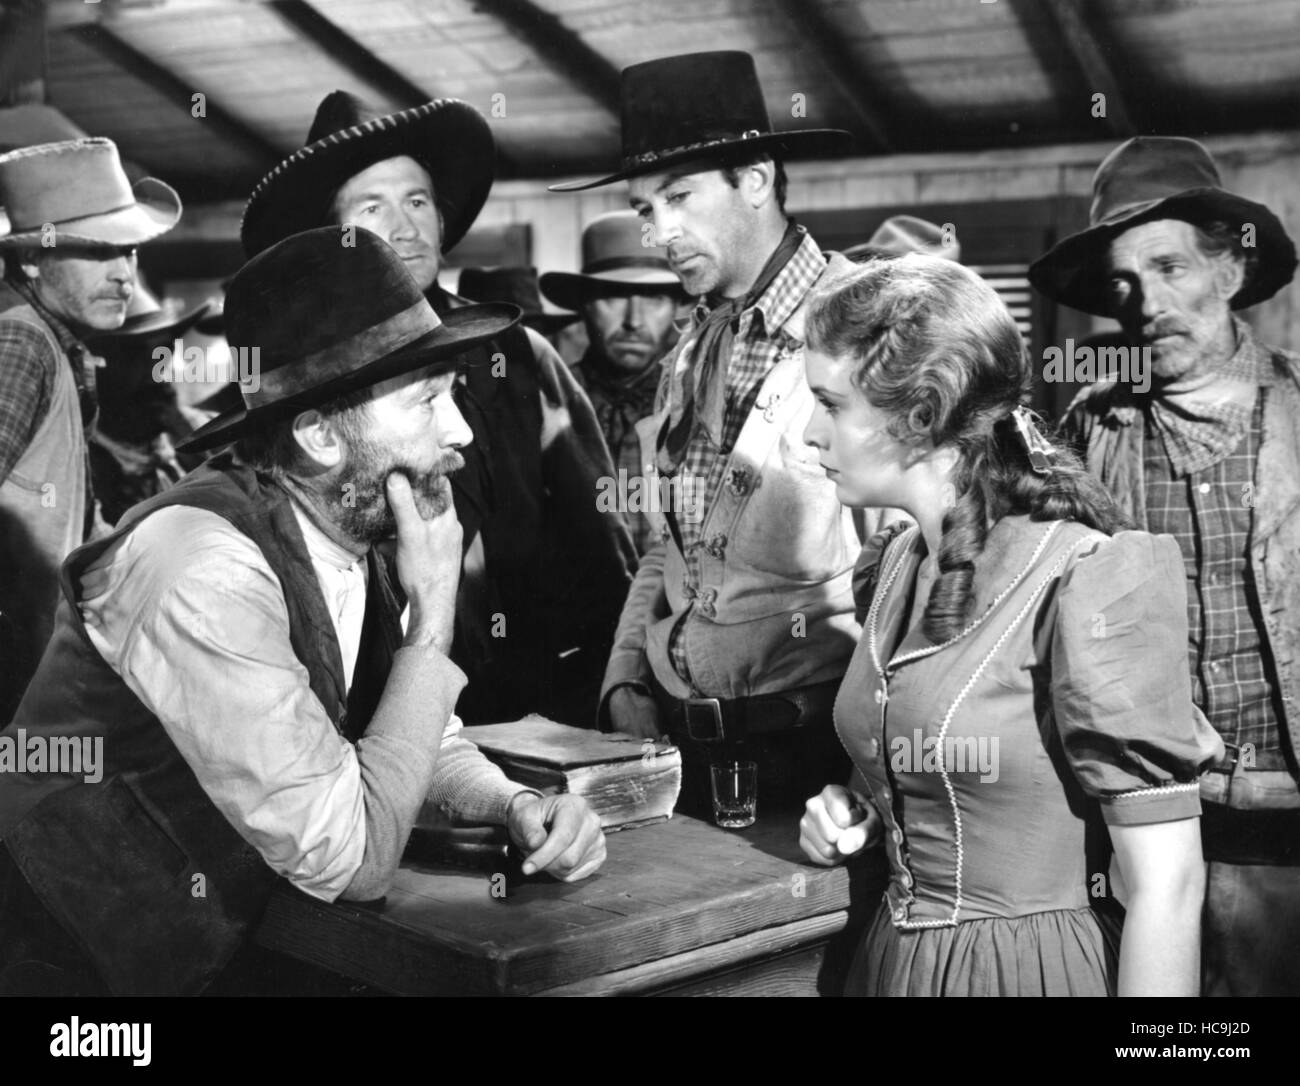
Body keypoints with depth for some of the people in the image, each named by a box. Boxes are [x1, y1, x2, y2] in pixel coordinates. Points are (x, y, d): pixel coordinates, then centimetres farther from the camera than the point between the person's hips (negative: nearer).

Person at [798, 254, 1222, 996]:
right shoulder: (895, 565, 1)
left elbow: (1166, 887, -20)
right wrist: (862, 813, -1)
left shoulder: (1084, 581, -21)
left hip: (1033, 965, -7)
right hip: (895, 955, 7)